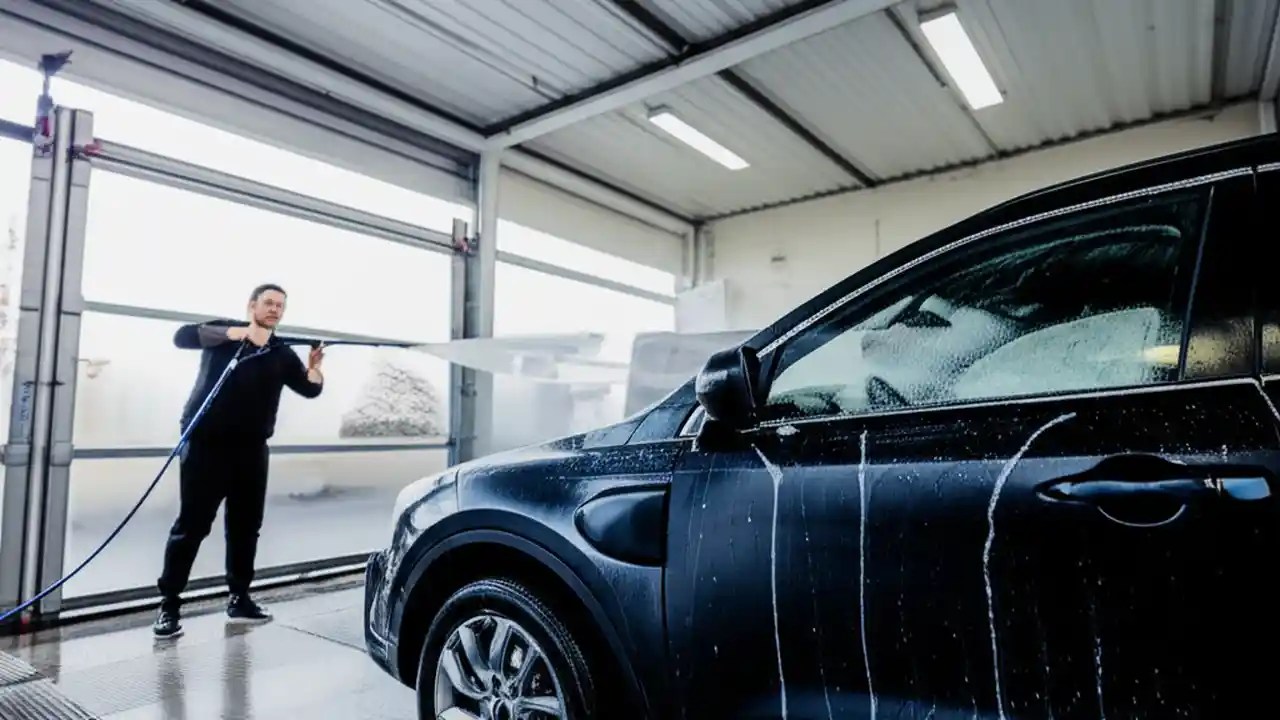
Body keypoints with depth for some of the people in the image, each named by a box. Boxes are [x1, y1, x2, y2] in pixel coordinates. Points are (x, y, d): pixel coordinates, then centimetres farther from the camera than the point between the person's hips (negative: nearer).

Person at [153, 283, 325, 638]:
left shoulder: (282, 354, 11)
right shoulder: (224, 331, 4)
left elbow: (310, 389, 2)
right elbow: (183, 336, -13)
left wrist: (314, 367, -20)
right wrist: (233, 333, -24)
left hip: (251, 449, 4)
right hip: (206, 443, -4)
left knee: (246, 526, 9)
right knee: (192, 524, -2)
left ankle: (239, 598, 21)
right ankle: (169, 605, 8)